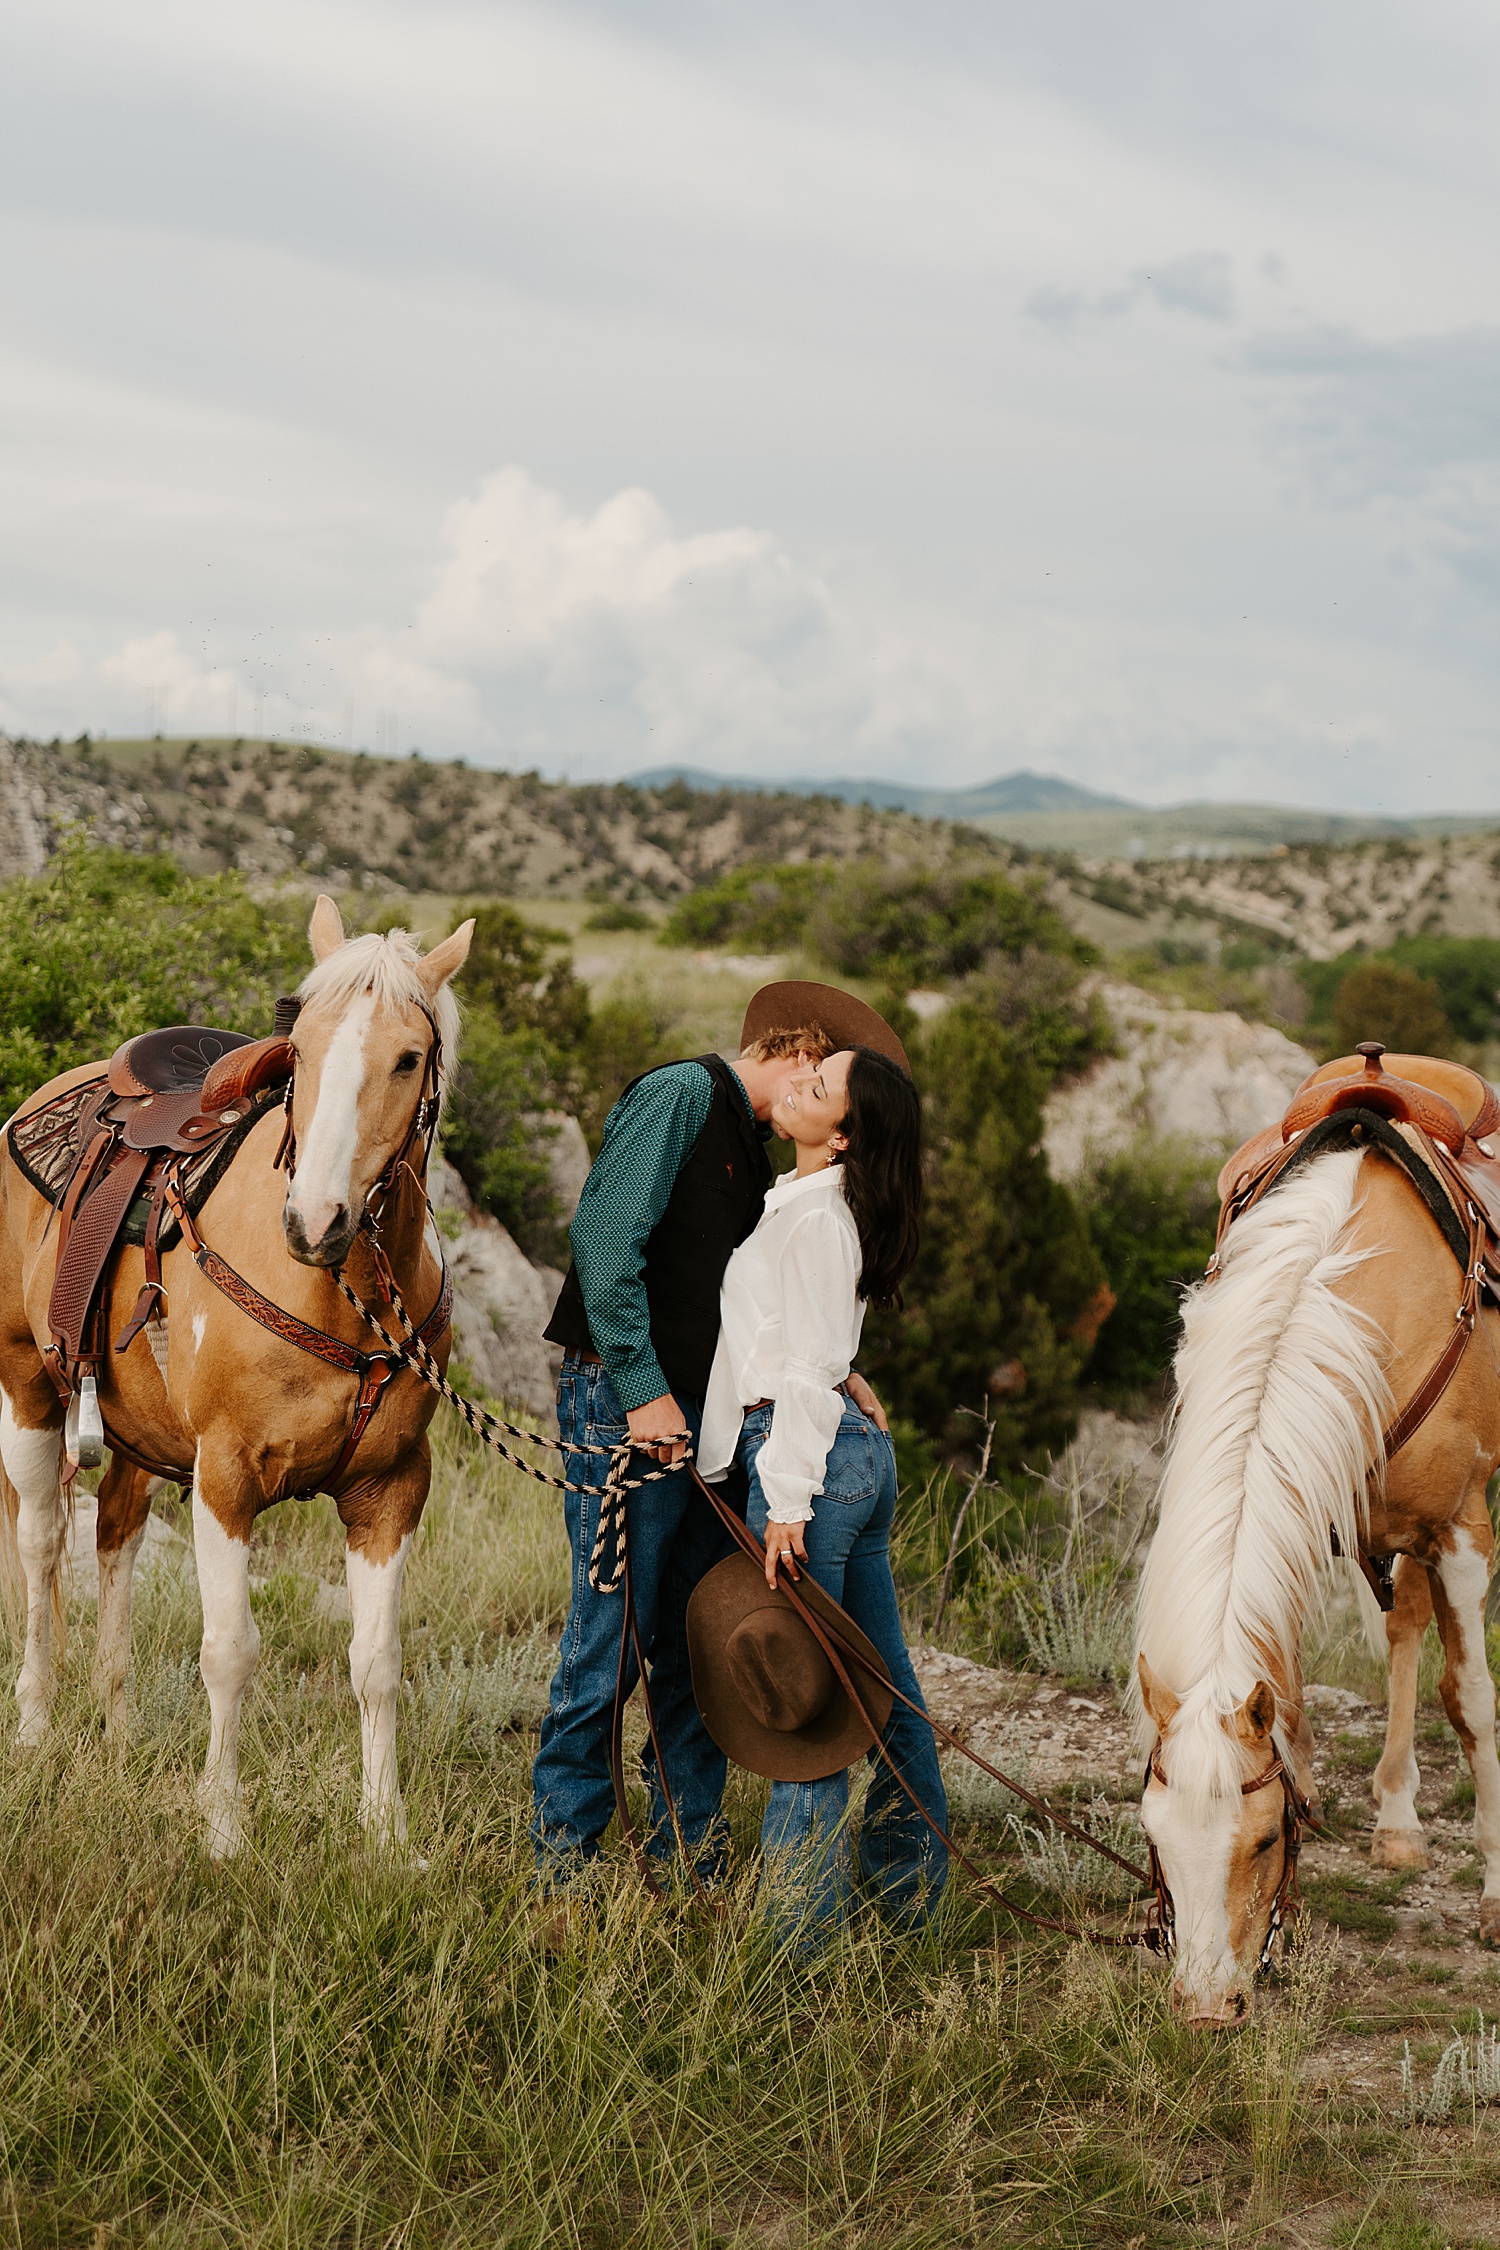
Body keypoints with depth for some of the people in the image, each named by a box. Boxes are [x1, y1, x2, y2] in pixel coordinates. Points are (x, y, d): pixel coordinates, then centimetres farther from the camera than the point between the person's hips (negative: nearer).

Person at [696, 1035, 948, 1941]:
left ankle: (801, 1924, -2)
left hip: (812, 1449, -10)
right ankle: (913, 1893, 25)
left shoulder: (812, 1216, -12)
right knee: (885, 1687, 15)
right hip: (861, 1449, 10)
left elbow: (809, 1371, -17)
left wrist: (788, 1500, -19)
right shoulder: (817, 1204, 16)